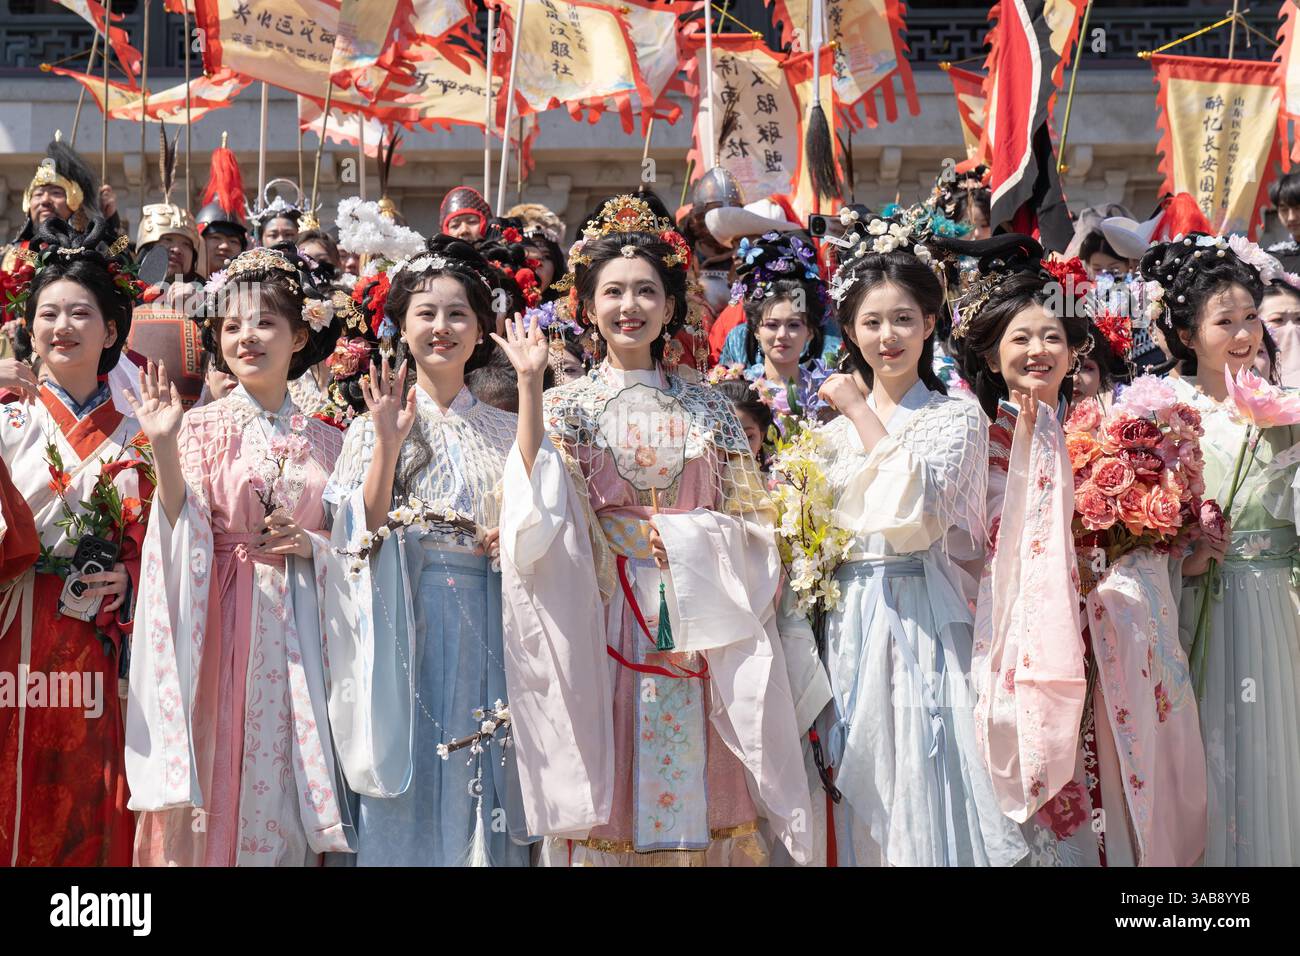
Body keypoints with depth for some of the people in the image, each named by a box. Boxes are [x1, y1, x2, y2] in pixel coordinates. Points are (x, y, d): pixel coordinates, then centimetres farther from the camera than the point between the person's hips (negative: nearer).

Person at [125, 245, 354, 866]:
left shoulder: (324, 441, 9)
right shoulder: (201, 427, 0)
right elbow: (186, 539, -11)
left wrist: (310, 545, -7)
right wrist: (163, 448, -23)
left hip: (296, 630, 3)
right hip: (219, 623, -2)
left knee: (284, 793, 6)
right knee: (213, 782, -1)